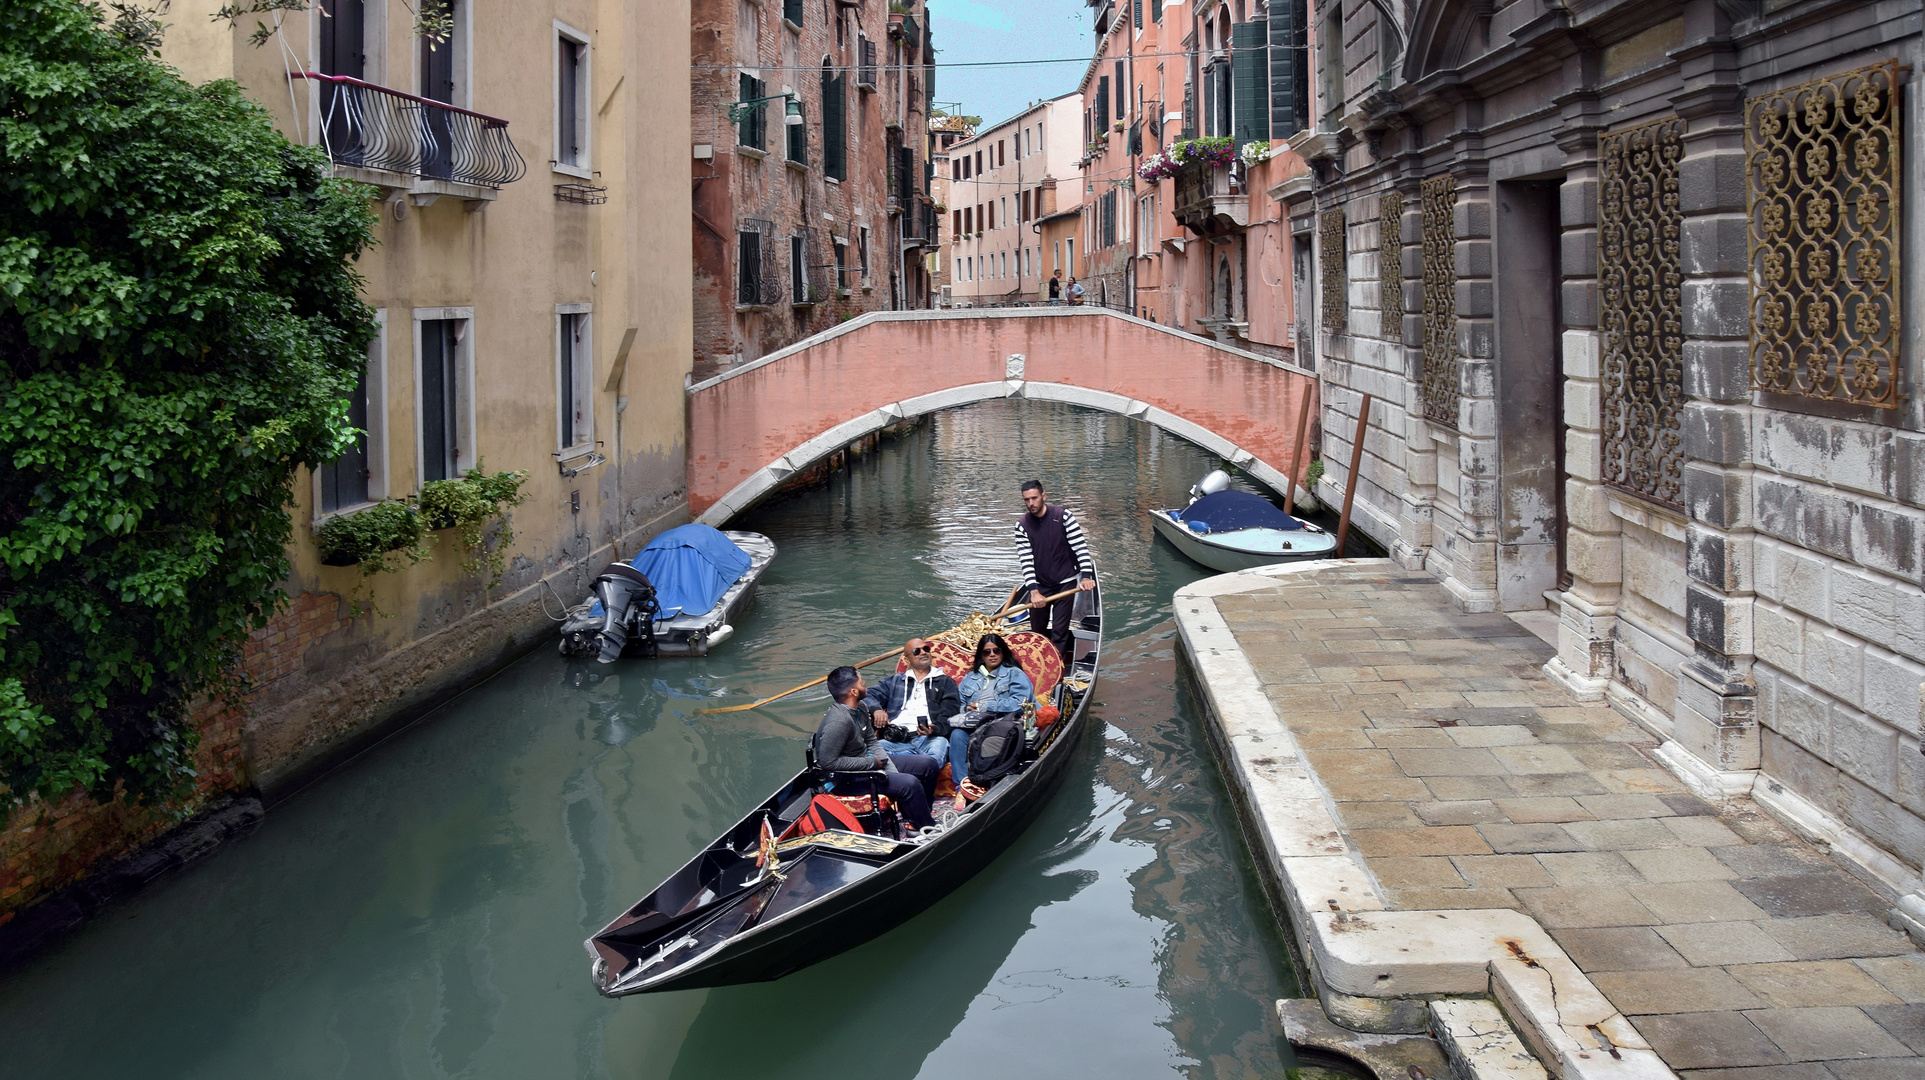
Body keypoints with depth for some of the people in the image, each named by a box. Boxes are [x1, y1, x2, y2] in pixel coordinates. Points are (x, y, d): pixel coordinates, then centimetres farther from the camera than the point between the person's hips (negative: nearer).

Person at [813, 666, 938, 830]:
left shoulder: (859, 710, 3)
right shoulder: (838, 721, -28)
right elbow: (828, 761, -29)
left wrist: (893, 773, -4)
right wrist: (871, 762, -20)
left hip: (866, 762, 10)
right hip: (847, 779, -10)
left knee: (929, 765, 9)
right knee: (910, 784, -27)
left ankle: (913, 815, 24)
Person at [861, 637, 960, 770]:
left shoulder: (945, 682, 24)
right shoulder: (894, 681, 31)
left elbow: (949, 714, 11)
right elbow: (869, 695, 19)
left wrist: (935, 728, -13)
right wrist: (876, 710, -7)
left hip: (929, 739, -1)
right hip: (895, 738, 2)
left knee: (940, 744, -40)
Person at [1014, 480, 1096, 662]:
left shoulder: (1063, 515, -10)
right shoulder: (1022, 526, -4)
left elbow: (1080, 546, -12)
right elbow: (1026, 561, -8)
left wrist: (1086, 576, -23)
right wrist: (1033, 591, -19)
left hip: (1065, 582, -3)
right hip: (1039, 585, 3)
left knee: (1059, 631, -6)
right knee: (1037, 632, 9)